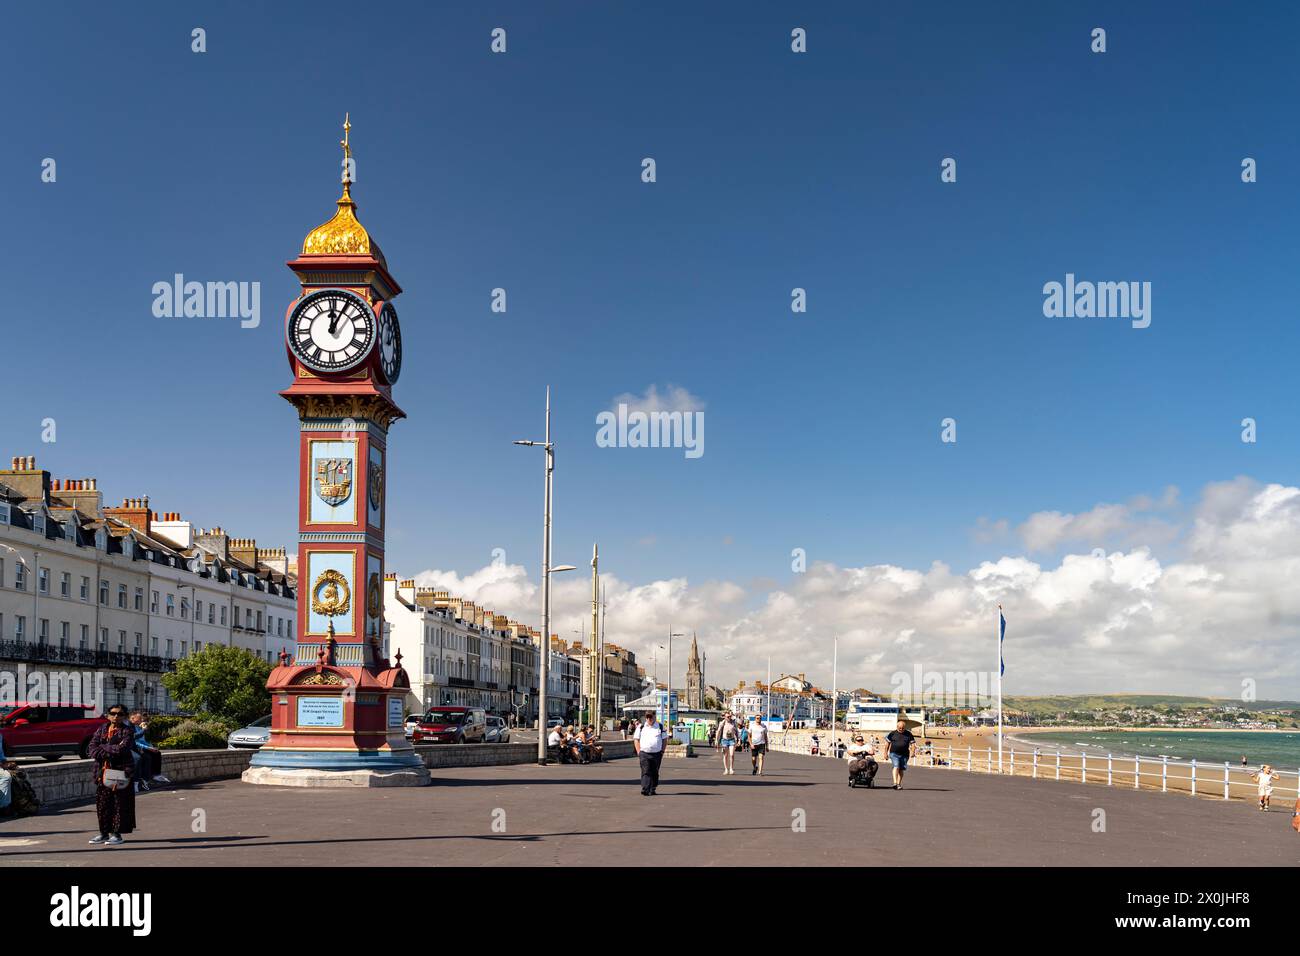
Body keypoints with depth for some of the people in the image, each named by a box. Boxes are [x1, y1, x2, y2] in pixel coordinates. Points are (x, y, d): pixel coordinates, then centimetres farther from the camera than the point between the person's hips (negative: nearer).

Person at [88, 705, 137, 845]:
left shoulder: (127, 731, -1)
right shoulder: (101, 730, 14)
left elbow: (122, 749, -17)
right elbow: (92, 749, 1)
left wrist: (103, 748, -6)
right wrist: (112, 752, -14)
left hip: (120, 772, -5)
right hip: (103, 772, 5)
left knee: (120, 804, -2)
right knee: (102, 804, 7)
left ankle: (117, 834, 5)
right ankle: (104, 833, 17)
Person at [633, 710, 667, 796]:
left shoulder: (660, 727, 6)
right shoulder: (641, 727, 5)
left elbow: (664, 739, 11)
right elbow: (636, 739, 8)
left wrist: (662, 752, 3)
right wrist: (639, 752, -1)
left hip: (656, 754, 1)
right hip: (644, 754, -1)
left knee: (655, 773, 7)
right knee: (646, 772, -10)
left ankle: (652, 790, 19)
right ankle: (645, 790, -16)